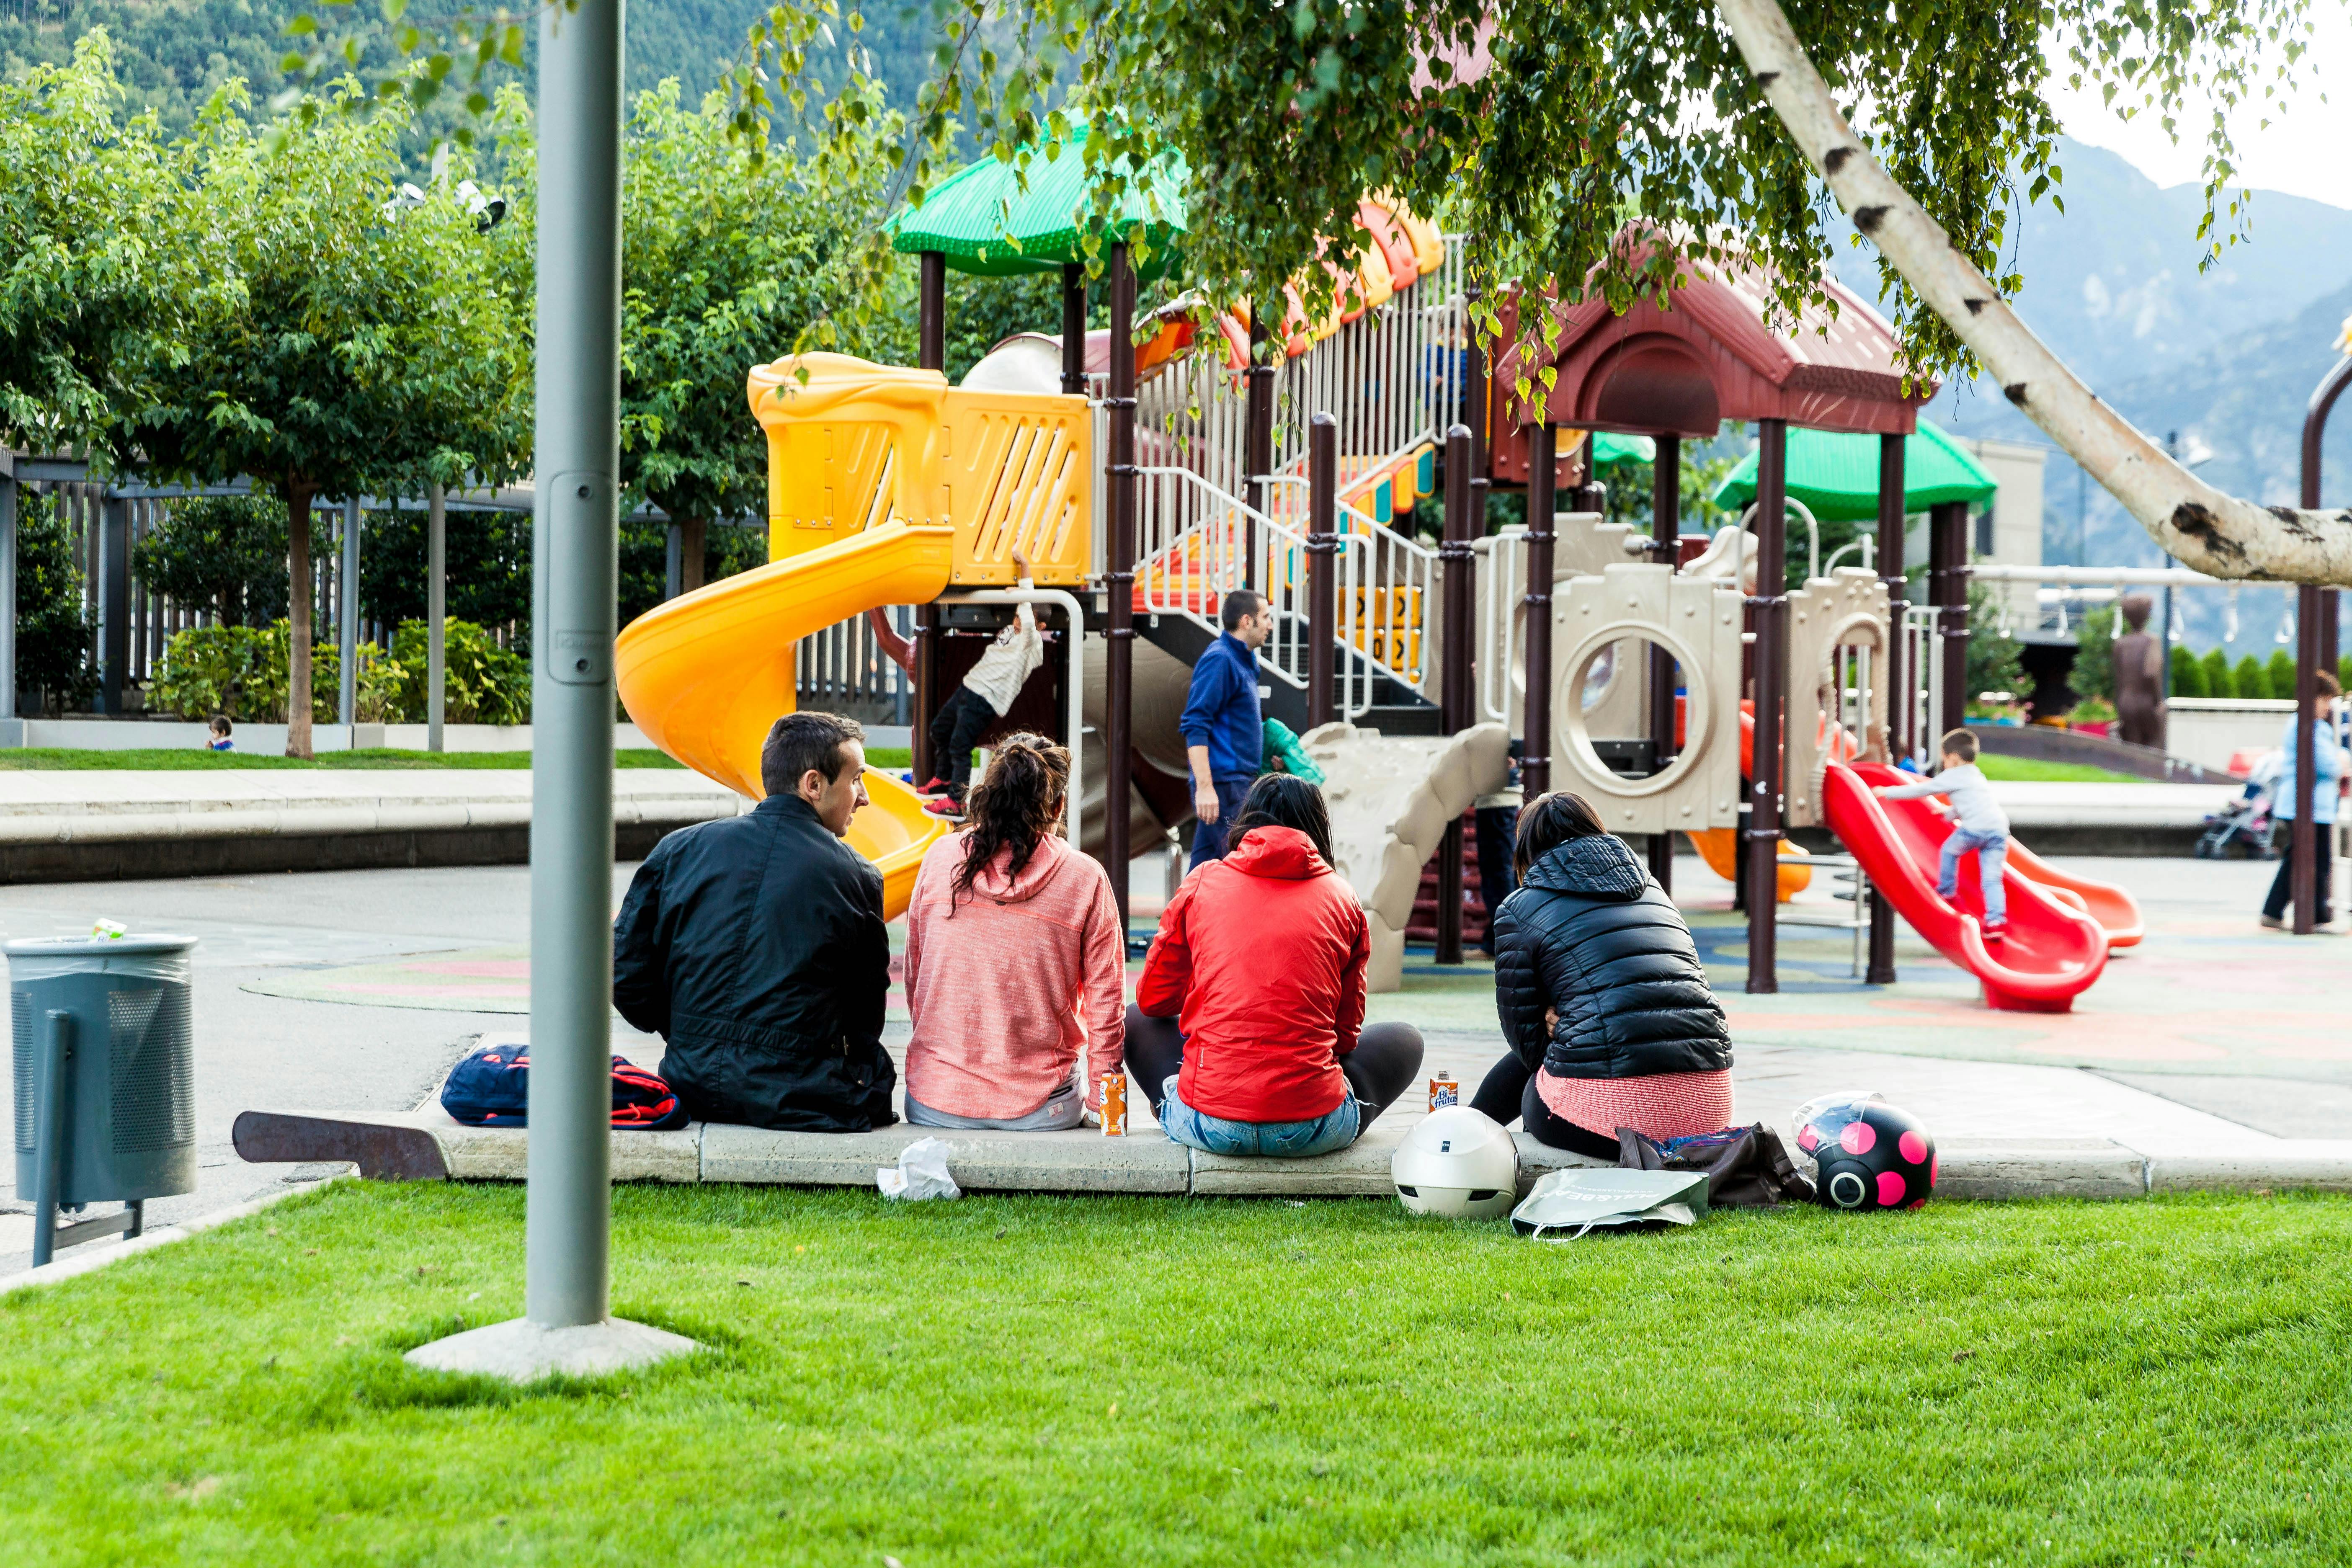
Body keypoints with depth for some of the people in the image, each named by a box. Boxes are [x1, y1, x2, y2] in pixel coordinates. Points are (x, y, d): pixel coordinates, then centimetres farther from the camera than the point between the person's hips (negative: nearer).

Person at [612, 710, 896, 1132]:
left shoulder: (678, 850, 5)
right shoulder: (857, 879, -3)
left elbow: (626, 975, 5)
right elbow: (866, 1019, 4)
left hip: (693, 1088, 5)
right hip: (798, 1101, -5)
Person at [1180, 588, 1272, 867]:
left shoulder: (1243, 660, 18)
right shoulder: (1219, 660, -12)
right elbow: (1195, 727, -19)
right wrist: (1205, 787, -25)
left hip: (1238, 780, 10)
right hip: (1223, 782, -10)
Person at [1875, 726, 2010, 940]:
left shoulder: (1952, 776, 10)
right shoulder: (1977, 776, 33)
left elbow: (1921, 790, 14)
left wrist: (1888, 792, 23)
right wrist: (1951, 814, 69)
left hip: (1975, 827, -6)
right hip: (1999, 829, 6)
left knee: (1950, 850, 23)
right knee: (1992, 879, 2)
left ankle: (1945, 892, 32)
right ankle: (1997, 920, -12)